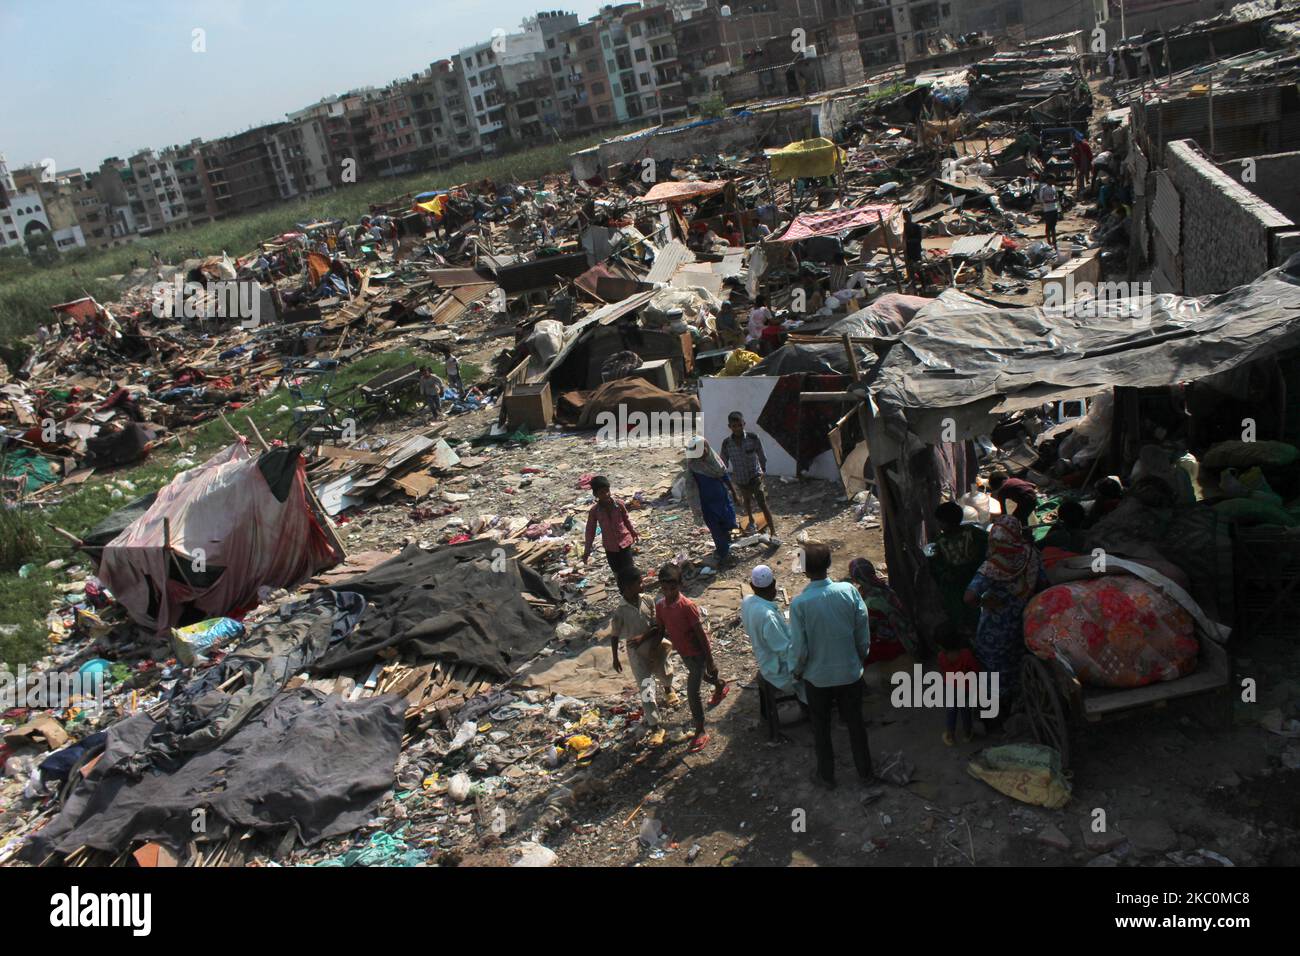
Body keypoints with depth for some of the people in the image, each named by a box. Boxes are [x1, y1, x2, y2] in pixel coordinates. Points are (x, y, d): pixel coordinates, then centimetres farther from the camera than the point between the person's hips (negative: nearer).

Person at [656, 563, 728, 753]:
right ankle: (721, 685, 63)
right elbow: (661, 630, 2)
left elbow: (701, 635, -22)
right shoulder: (660, 605, -12)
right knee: (699, 675, 32)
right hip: (682, 652, 7)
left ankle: (700, 732, 9)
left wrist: (710, 662, -18)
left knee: (692, 693, -6)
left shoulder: (688, 606, -29)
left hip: (697, 653, -7)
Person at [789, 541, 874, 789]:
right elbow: (863, 635, -7)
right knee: (856, 722, 23)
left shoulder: (799, 603, -24)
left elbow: (800, 648, -16)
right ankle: (865, 771, 39)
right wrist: (860, 659, 12)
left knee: (821, 727, 20)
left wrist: (798, 671, 4)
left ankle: (826, 775, 37)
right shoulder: (849, 591, -17)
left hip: (818, 678, -2)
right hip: (850, 673, 2)